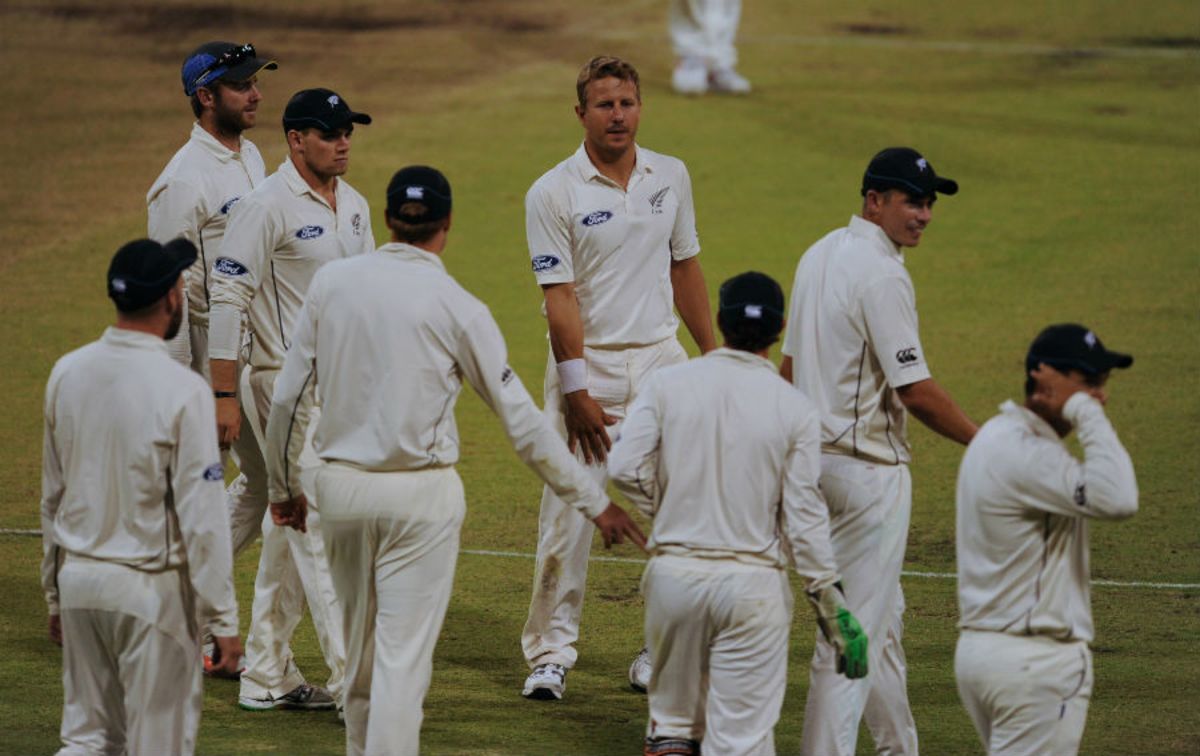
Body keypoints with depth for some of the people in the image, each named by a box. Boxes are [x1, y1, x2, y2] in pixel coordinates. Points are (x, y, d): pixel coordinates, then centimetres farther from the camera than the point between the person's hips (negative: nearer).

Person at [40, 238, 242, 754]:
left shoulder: (66, 374, 1)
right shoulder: (181, 390, -17)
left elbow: (52, 497, 11)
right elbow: (201, 515, -16)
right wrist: (223, 617, -9)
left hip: (78, 577, 6)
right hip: (151, 588, -6)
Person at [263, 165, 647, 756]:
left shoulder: (331, 282, 1)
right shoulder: (456, 307, -7)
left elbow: (288, 397, 5)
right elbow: (521, 421, -5)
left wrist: (283, 487, 19)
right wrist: (593, 501, 3)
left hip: (340, 486, 4)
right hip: (420, 495, -4)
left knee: (360, 645, 19)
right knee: (403, 656, -3)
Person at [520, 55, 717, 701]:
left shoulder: (671, 177, 7)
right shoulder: (553, 194, -8)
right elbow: (559, 297, -11)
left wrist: (712, 351, 15)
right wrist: (577, 392, -16)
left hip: (660, 359, 4)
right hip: (589, 363, -4)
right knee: (569, 514, -5)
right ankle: (551, 653, 4)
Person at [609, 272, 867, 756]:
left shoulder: (667, 384, 0)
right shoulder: (795, 409, -3)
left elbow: (625, 469, -9)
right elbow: (804, 516, -5)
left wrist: (667, 510, 10)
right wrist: (832, 608, 1)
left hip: (674, 572, 2)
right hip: (753, 585, -1)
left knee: (674, 714, 18)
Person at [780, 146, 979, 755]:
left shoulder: (820, 255, 11)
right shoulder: (882, 274, -19)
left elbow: (790, 366, 17)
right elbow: (915, 390, -20)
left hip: (815, 453, 10)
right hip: (868, 467, -10)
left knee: (882, 615, 20)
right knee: (856, 623, -7)